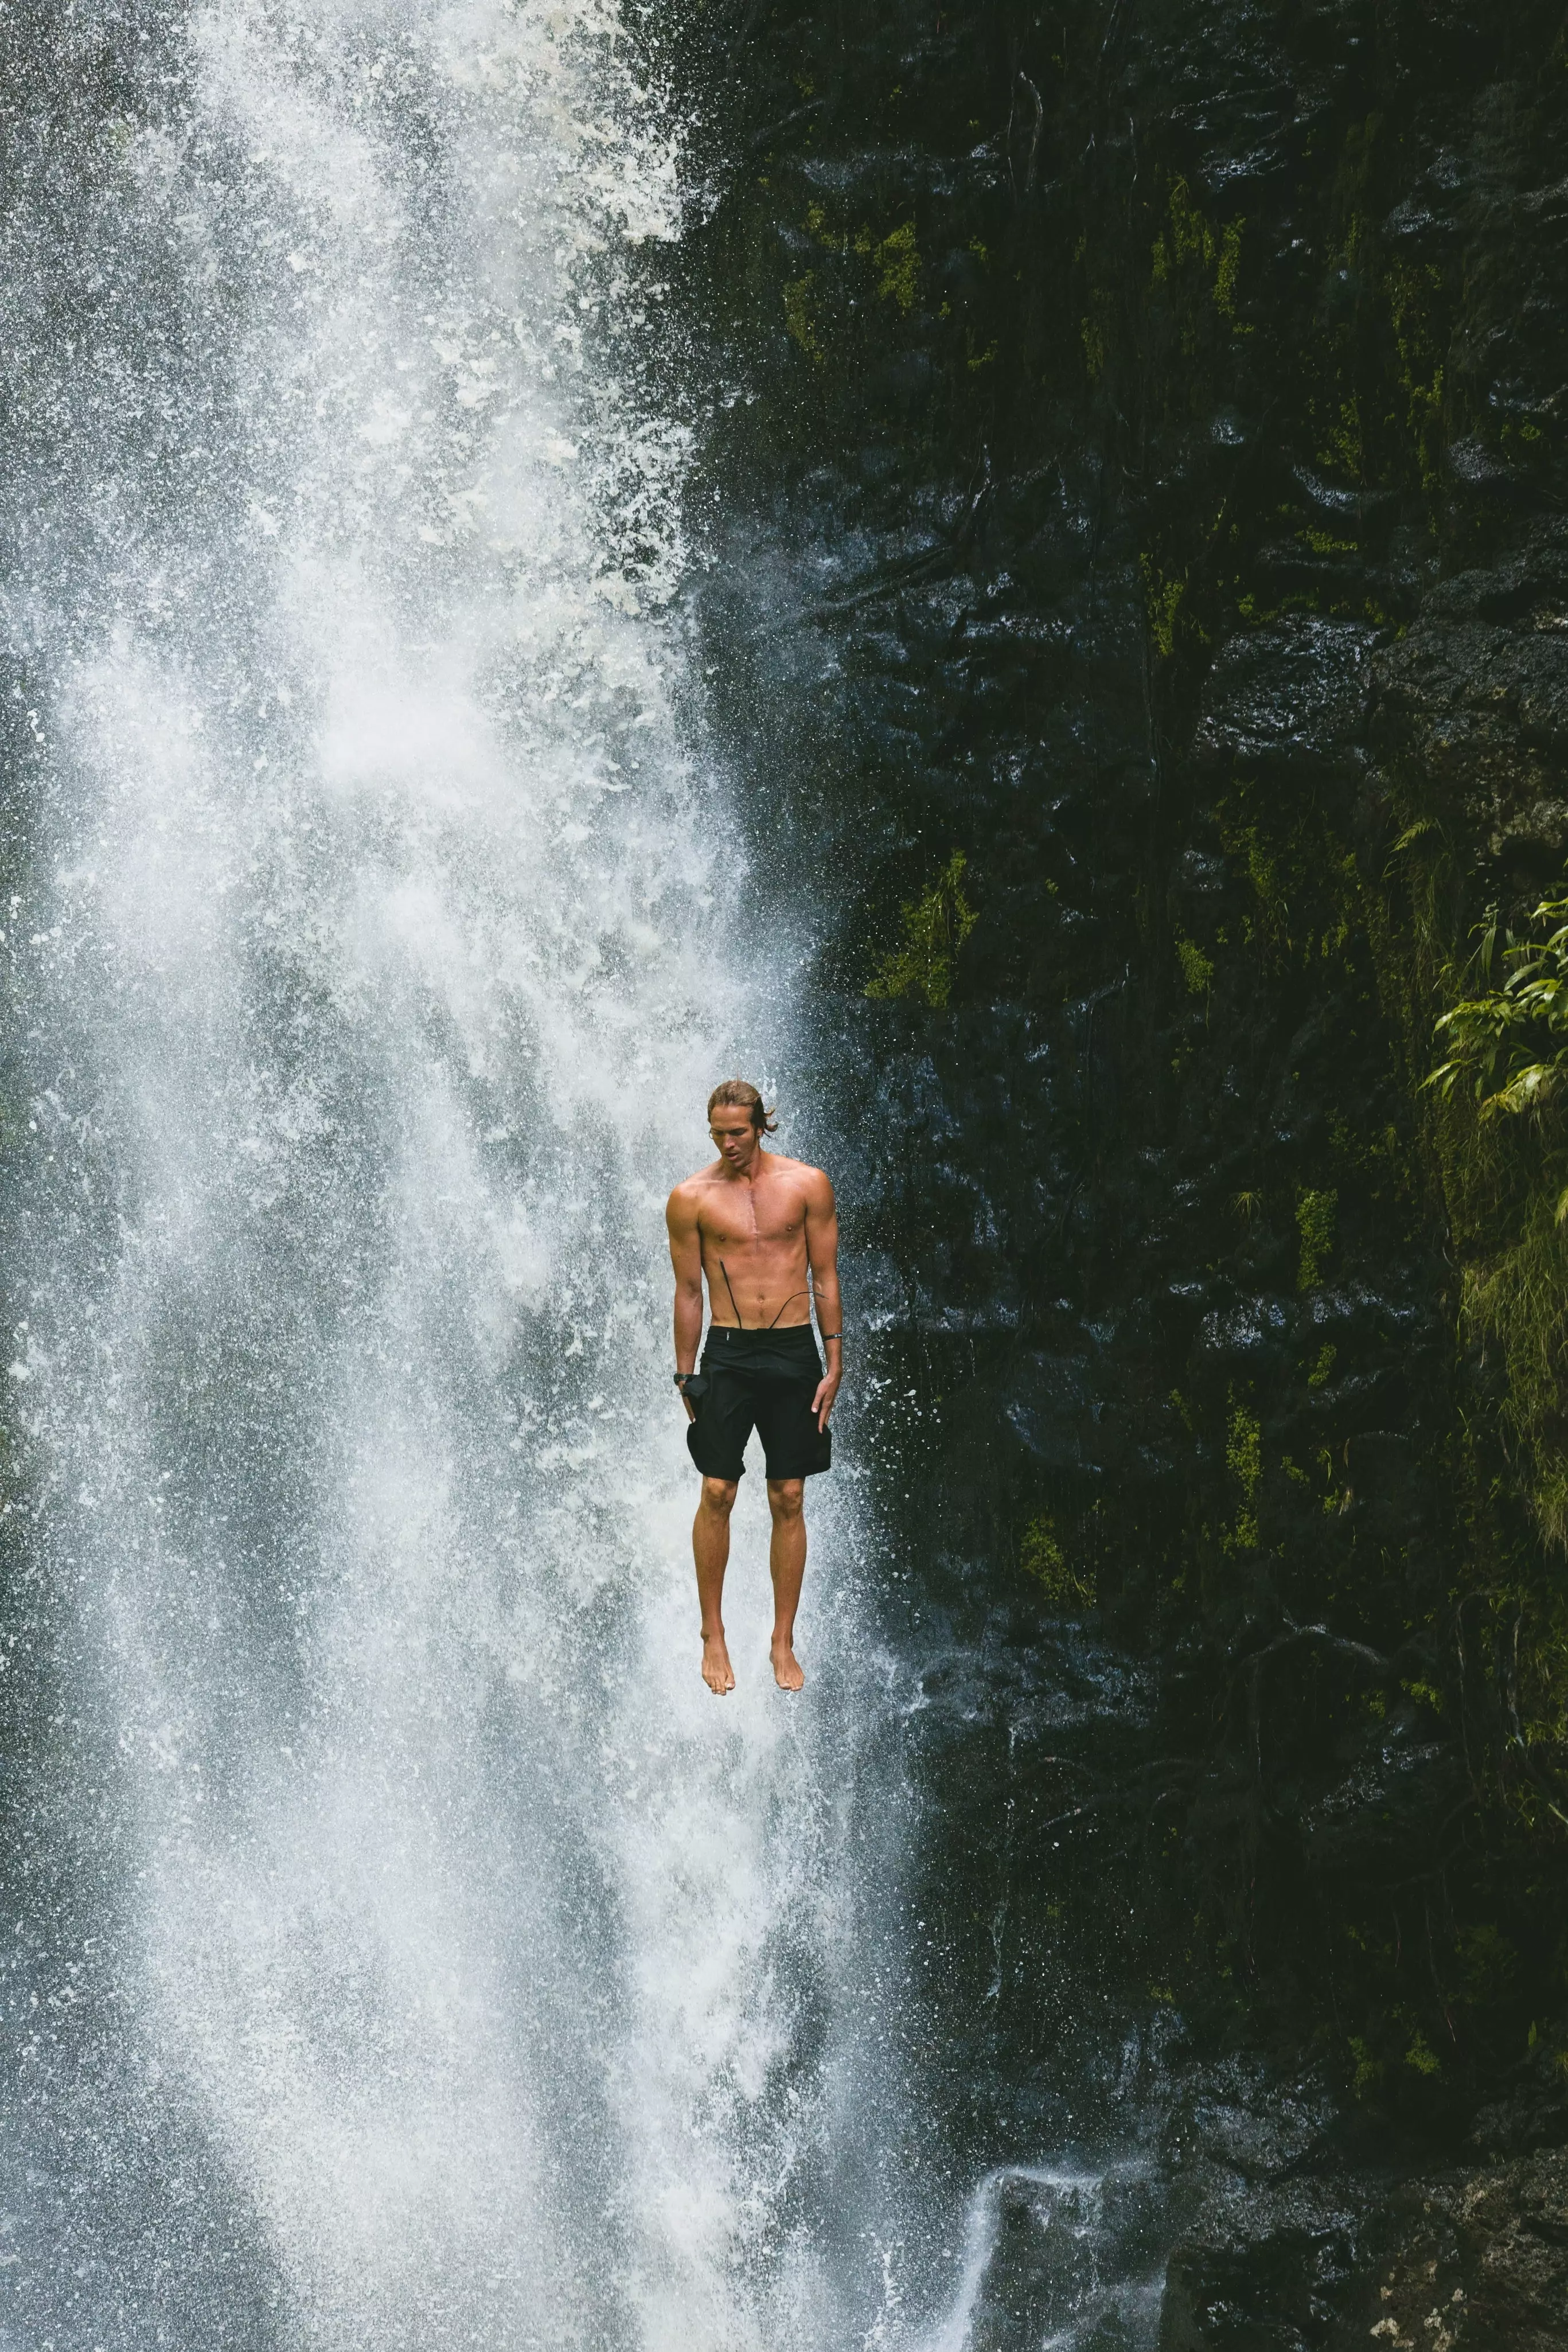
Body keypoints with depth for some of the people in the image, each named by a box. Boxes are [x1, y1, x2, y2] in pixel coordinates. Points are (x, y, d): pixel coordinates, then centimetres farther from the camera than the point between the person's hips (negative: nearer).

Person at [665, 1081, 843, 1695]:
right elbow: (688, 1291, 5)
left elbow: (825, 1276, 4)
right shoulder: (692, 1197, 0)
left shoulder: (807, 1184, 0)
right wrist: (686, 1375, 4)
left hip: (794, 1352, 1)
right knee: (717, 1495, -3)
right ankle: (713, 1636, 11)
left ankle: (783, 1641, 13)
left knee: (789, 1500, 4)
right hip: (727, 1354, 0)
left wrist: (834, 1364, 0)